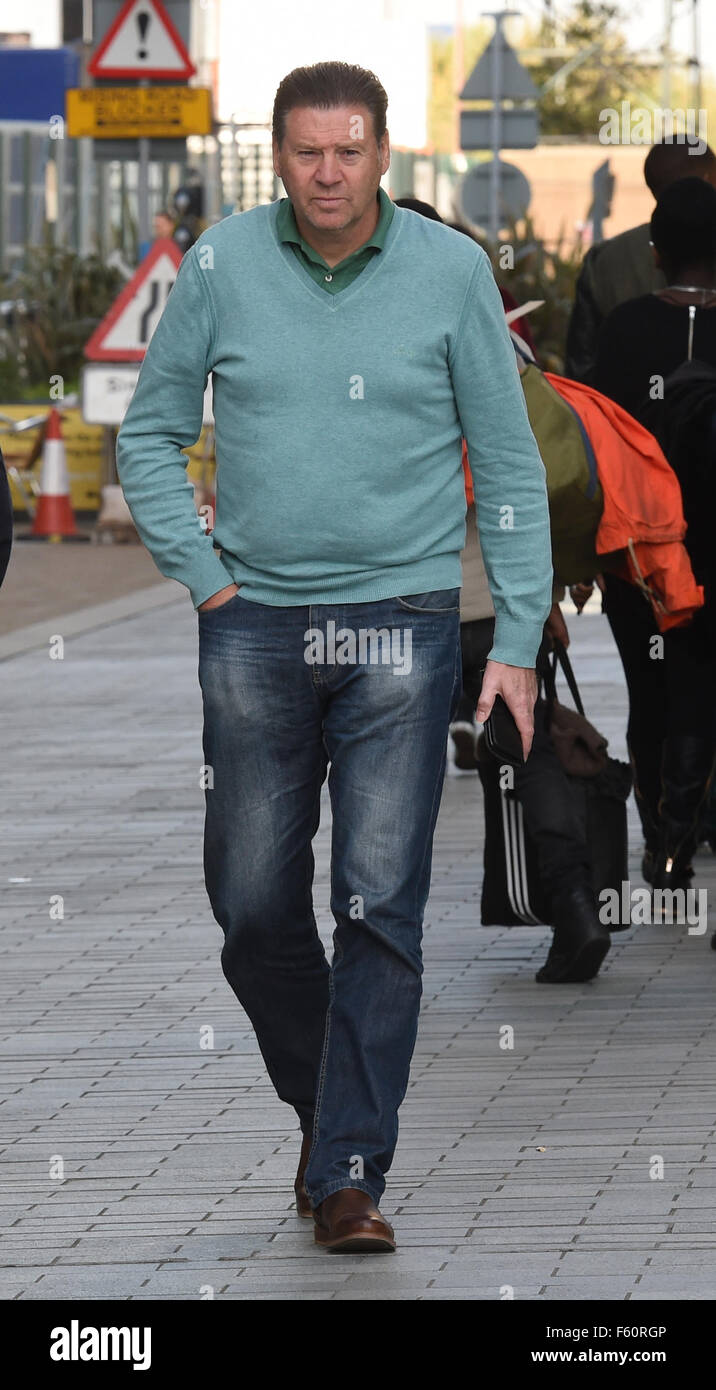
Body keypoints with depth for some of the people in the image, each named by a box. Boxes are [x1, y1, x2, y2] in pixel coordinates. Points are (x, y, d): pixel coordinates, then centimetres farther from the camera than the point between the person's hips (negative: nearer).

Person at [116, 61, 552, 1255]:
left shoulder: (450, 272, -2)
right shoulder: (221, 267, 1)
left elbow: (508, 464, 3)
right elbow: (150, 433, 12)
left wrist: (517, 639, 0)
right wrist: (200, 574, 1)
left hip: (400, 622, -2)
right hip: (255, 625, 2)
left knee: (380, 907, -9)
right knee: (254, 907, 6)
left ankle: (351, 1176, -6)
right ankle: (321, 1104, 30)